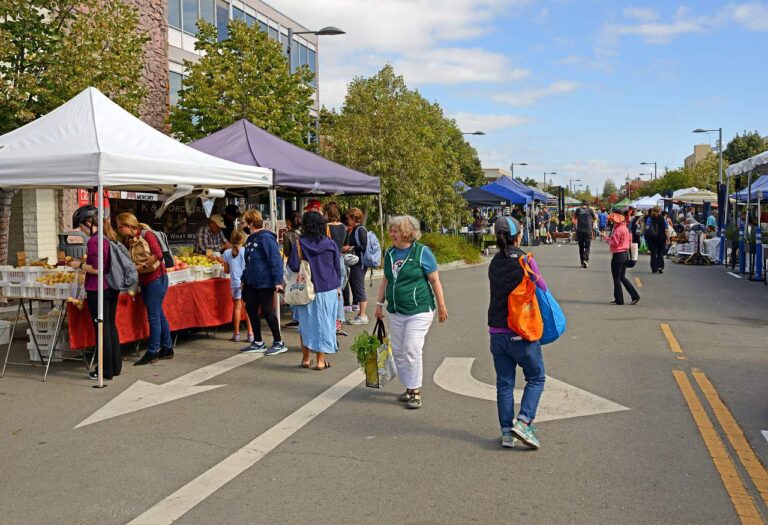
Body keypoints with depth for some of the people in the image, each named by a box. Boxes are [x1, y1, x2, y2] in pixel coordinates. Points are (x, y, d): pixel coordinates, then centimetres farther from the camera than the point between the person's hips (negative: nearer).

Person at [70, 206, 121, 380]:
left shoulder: (94, 241, -17)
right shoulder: (109, 237, 8)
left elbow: (97, 269, -20)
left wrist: (79, 265, -6)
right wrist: (85, 262, 18)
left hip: (98, 290, -8)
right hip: (112, 288, 8)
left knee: (102, 329, 1)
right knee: (111, 326, 15)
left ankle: (106, 371, 9)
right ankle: (116, 366, 23)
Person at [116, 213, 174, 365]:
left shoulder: (146, 234, -12)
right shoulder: (127, 240, 8)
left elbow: (158, 254, -20)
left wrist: (142, 266, -17)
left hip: (156, 278, -8)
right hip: (143, 280, 8)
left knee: (153, 316, -5)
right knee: (158, 314, 13)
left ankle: (152, 352, 1)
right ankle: (167, 348, 22)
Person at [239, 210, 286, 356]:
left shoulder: (266, 238, -17)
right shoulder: (251, 239, 11)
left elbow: (276, 260, -21)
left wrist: (277, 281, -24)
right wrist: (245, 278, 22)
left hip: (265, 282, -9)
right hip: (252, 282, 9)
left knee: (266, 311, -3)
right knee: (251, 309, 11)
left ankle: (279, 343, 11)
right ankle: (258, 343, 24)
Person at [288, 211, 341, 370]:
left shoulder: (300, 244, -8)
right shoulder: (331, 244, -3)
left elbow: (293, 266, -14)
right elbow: (338, 268, 4)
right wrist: (337, 287, 17)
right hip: (328, 290, 0)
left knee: (306, 323, 14)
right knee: (323, 324, 6)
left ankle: (306, 358, 20)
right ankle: (320, 360, 9)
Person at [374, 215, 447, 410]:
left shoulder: (421, 252, -9)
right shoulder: (390, 253, 9)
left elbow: (435, 280, -6)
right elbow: (385, 280, 17)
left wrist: (441, 306, -6)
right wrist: (379, 303, 13)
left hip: (419, 311, -6)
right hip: (396, 312, 6)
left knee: (412, 350, -10)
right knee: (398, 352, 9)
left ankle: (415, 391, 3)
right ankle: (409, 387, 23)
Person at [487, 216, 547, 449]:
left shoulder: (494, 263, 5)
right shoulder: (525, 260, -11)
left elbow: (499, 292, 9)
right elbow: (542, 289, -4)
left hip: (497, 332, 5)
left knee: (504, 383, 12)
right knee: (536, 377, 11)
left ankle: (506, 432, 14)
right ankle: (523, 421, -4)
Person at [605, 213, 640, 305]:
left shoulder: (617, 230, -19)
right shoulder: (625, 228, 9)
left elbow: (614, 244, -20)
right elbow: (630, 239, 16)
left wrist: (608, 239, -3)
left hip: (618, 255, -9)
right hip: (626, 253, 9)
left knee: (616, 278, 2)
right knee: (622, 277, 18)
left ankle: (619, 300, 7)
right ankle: (635, 295, 13)